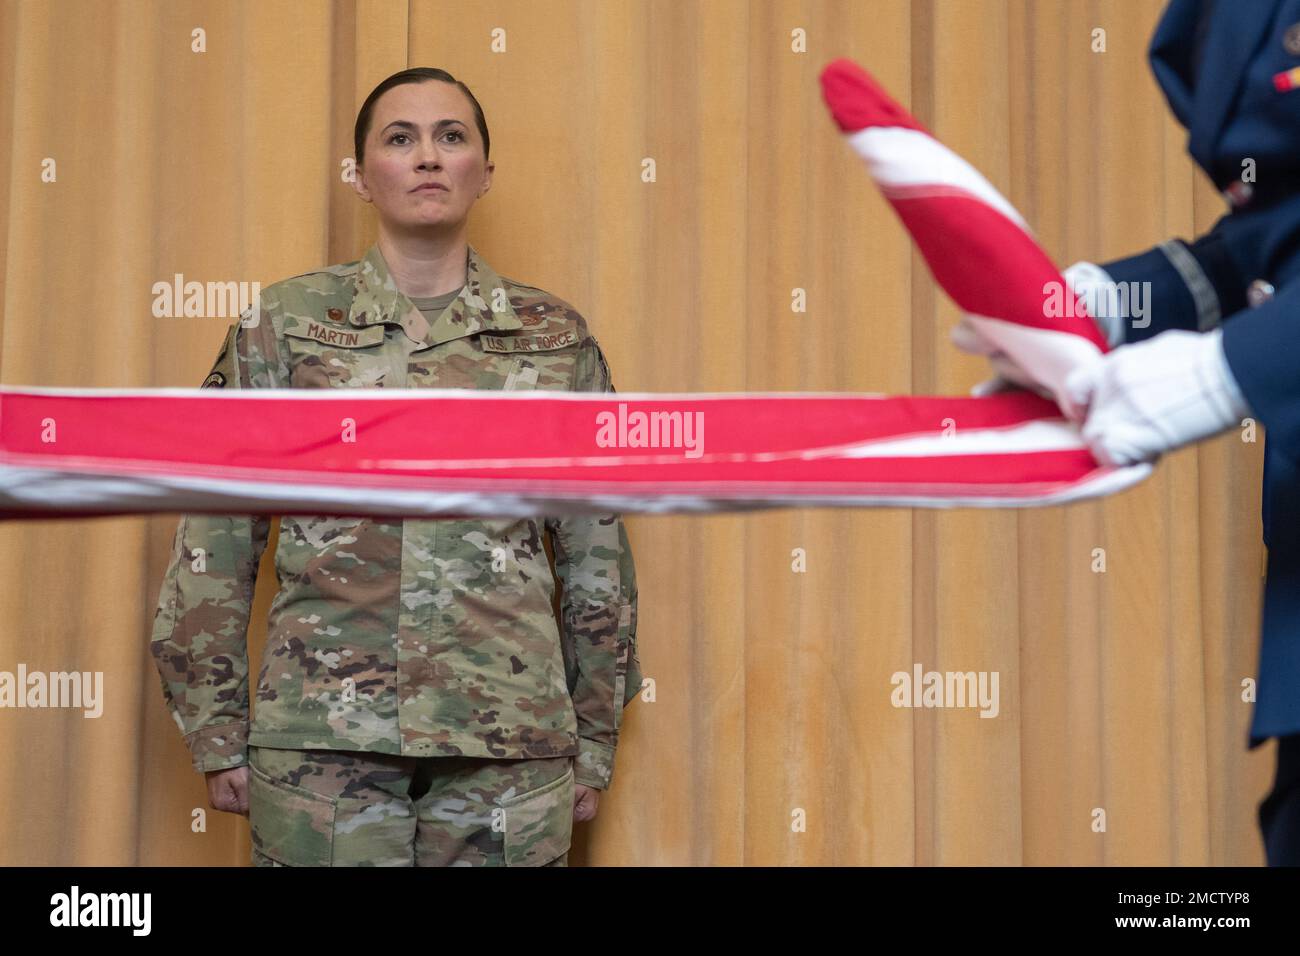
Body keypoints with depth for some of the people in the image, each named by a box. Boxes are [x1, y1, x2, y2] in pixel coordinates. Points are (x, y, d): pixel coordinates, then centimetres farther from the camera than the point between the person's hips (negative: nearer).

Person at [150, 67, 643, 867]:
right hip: (321, 740, -1)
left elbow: (598, 559, 11)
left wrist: (594, 740, 11)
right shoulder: (282, 325, 4)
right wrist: (218, 733, 2)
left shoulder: (557, 340, 6)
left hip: (513, 742, 1)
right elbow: (214, 544, 4)